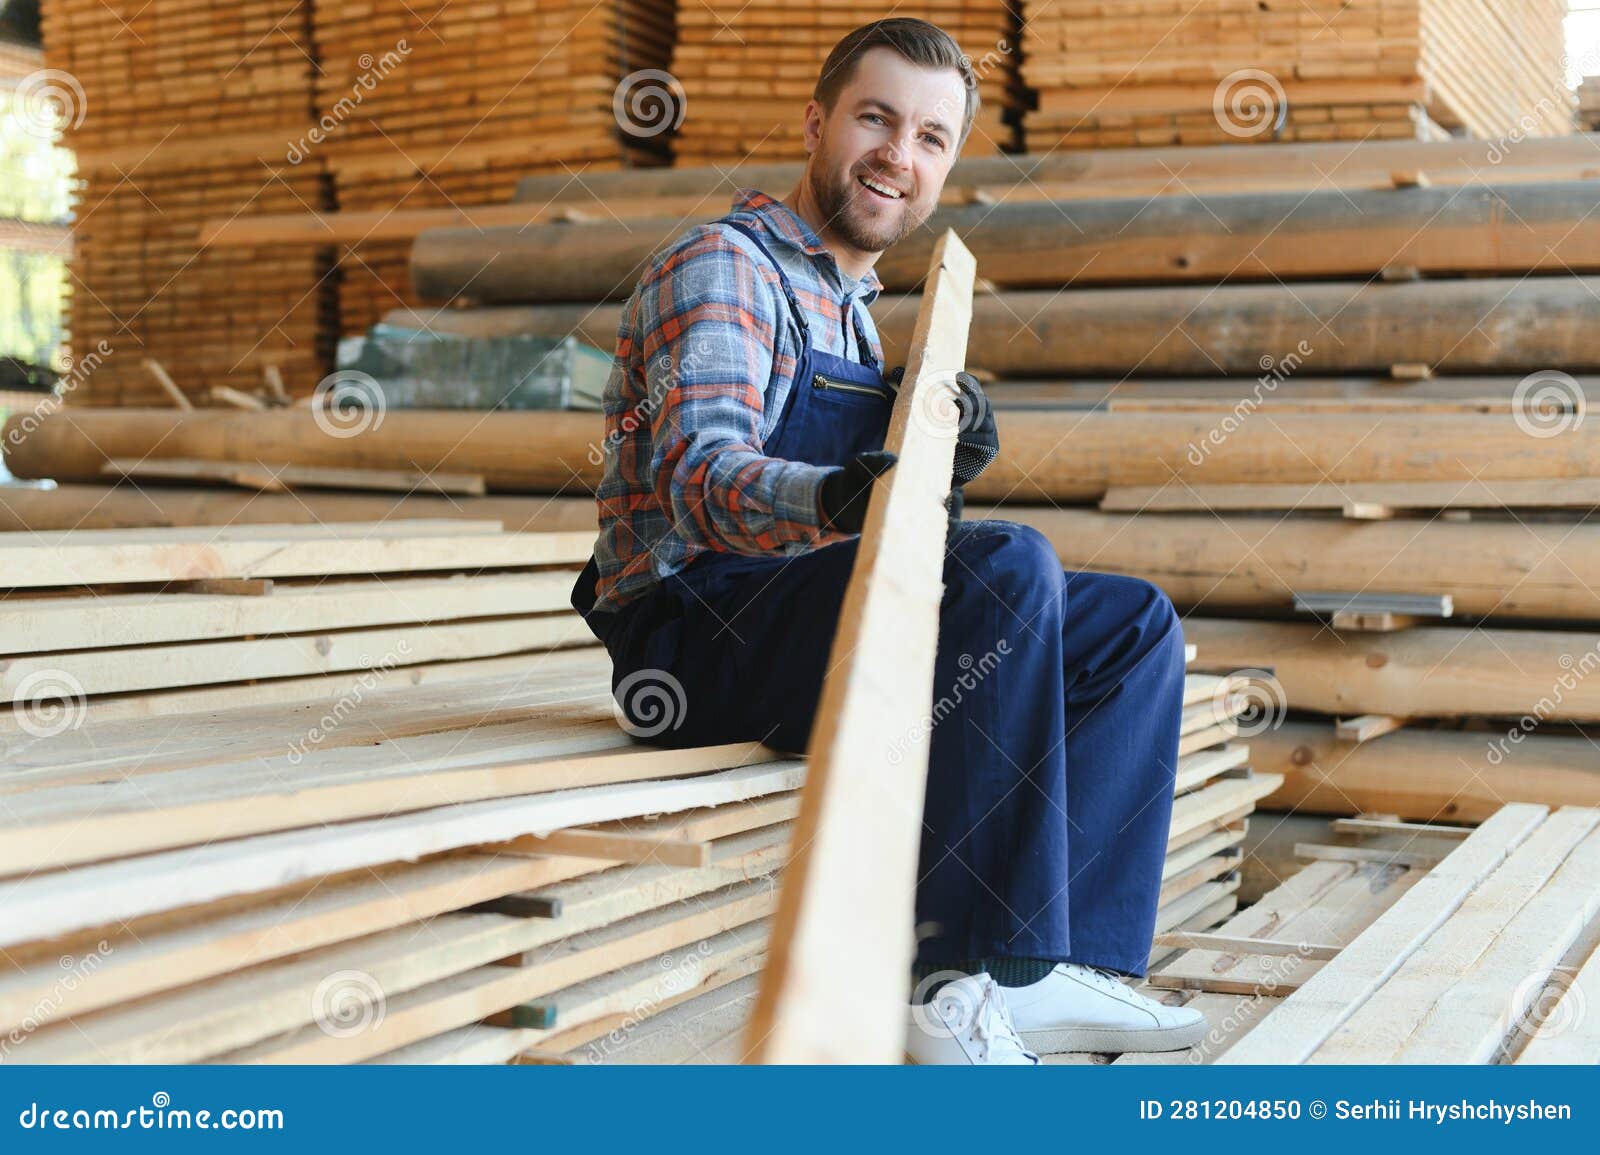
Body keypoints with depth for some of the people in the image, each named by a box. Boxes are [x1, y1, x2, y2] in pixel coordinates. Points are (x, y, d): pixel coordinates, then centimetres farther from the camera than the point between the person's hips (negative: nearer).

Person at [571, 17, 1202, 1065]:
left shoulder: (851, 308, 21)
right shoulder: (724, 267, -6)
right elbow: (698, 476, -24)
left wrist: (935, 449, -11)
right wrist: (833, 499, -45)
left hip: (807, 616, 9)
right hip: (691, 633, -9)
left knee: (1134, 624, 2)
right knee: (1011, 567, -30)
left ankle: (1051, 965, -11)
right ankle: (961, 984, -28)